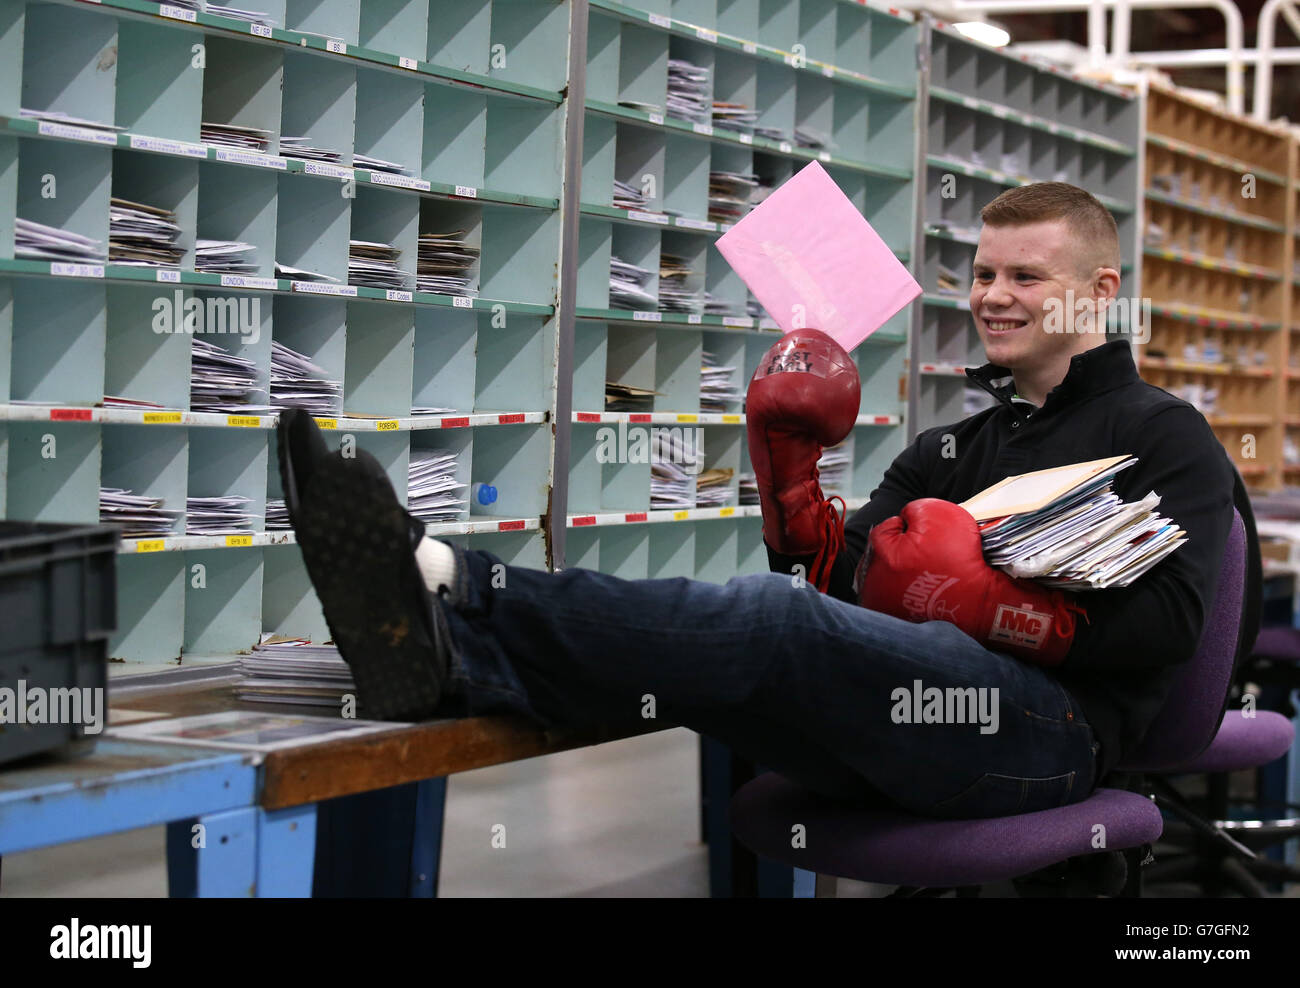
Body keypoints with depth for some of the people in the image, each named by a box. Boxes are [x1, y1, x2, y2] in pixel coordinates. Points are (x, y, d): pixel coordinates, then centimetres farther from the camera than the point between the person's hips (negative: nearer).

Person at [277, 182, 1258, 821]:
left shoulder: (1164, 435, 12)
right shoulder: (950, 448, 31)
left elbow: (1170, 621, -5)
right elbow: (840, 579, 17)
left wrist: (1008, 609, -13)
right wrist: (789, 469, 3)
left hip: (1056, 733, -6)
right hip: (902, 755, 6)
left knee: (777, 622, -31)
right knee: (768, 621, -22)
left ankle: (452, 597, -46)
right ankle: (445, 655, -45)